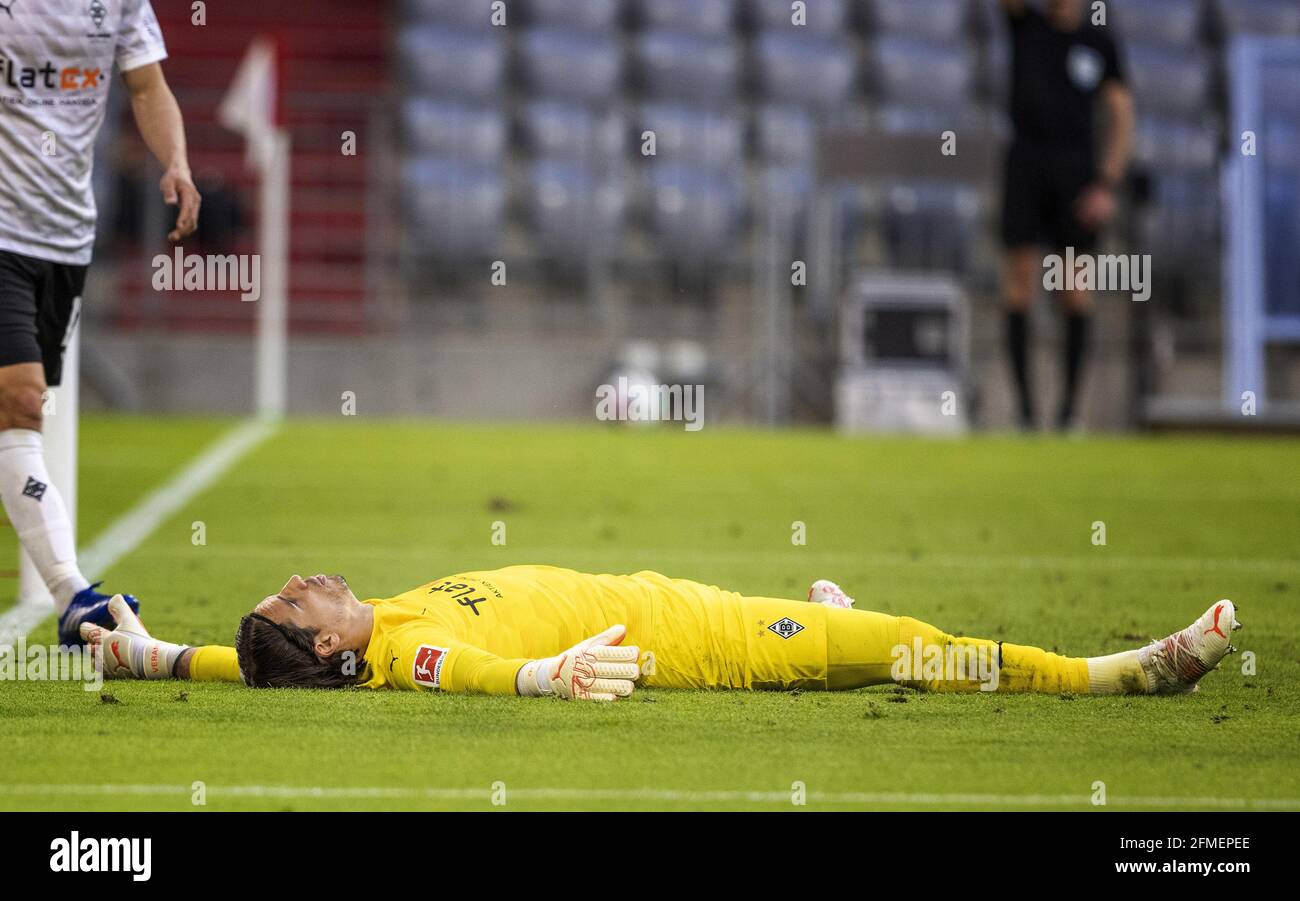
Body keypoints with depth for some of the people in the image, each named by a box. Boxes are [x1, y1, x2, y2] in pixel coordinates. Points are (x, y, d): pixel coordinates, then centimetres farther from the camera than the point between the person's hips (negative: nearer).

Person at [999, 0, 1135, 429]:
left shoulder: (1100, 40, 7)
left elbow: (1122, 117, 5)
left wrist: (1107, 186, -5)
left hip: (1077, 171, 0)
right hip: (1025, 164, 0)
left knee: (1076, 291, -1)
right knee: (1021, 285, -5)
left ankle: (1070, 402, 4)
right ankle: (1024, 399, -3)